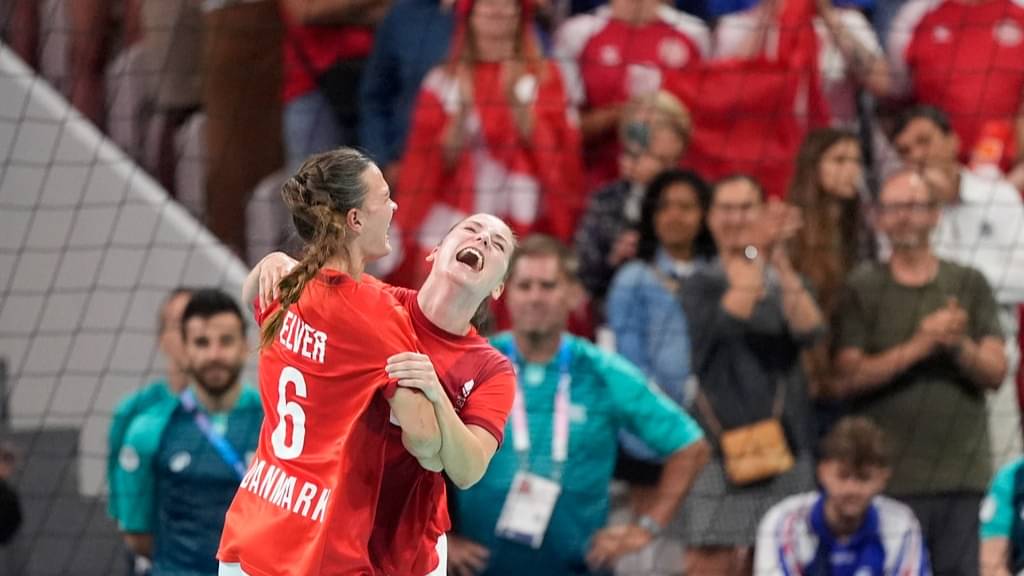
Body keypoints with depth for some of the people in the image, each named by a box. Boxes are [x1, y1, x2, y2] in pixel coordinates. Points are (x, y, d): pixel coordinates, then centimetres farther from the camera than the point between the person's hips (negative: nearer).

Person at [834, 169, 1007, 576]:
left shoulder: (969, 285, 12)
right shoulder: (862, 290, 6)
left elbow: (995, 373, 5)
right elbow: (847, 380, -4)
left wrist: (958, 345, -16)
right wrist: (920, 346, -13)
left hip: (963, 475, 2)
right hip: (890, 477, -2)